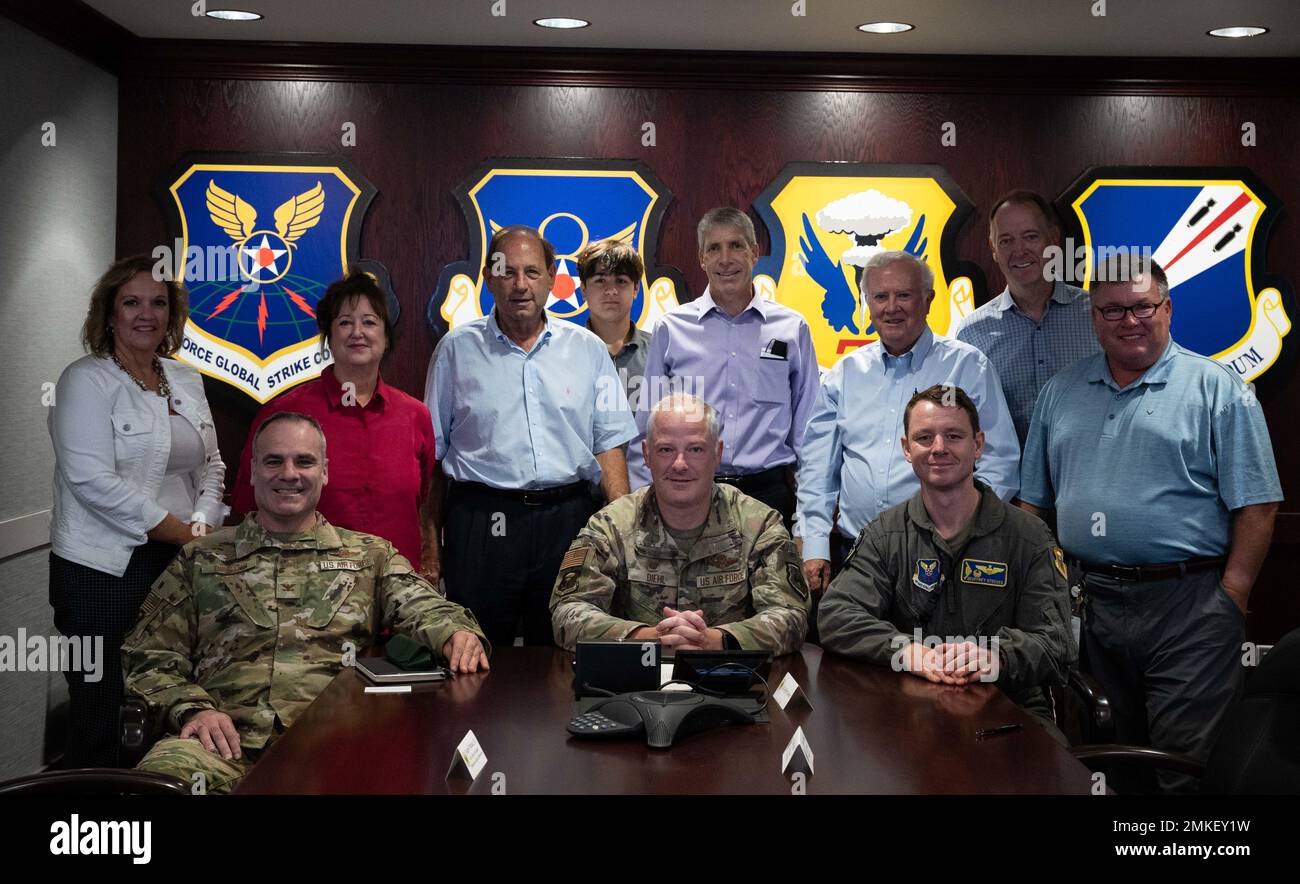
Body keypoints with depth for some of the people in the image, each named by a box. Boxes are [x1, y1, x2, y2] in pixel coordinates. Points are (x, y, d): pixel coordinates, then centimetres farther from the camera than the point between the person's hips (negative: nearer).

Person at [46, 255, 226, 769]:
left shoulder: (186, 380, 13)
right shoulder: (86, 381, -6)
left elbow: (210, 464, 16)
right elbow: (95, 482, -16)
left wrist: (202, 526, -4)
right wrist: (181, 533, -13)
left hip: (178, 565, 6)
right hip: (103, 571, -6)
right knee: (100, 721, 0)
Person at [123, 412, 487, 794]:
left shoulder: (371, 555, 20)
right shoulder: (200, 560, 20)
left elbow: (421, 606, 3)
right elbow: (150, 656, 15)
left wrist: (455, 631, -22)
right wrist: (191, 708, -6)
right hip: (228, 739, 0)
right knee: (164, 774, -35)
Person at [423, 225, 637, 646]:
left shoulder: (588, 349, 9)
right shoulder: (456, 349, 7)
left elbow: (609, 446, 7)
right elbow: (432, 450, 7)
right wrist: (430, 539, 2)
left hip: (566, 518, 1)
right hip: (482, 521, -1)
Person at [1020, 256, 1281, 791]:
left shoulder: (1217, 388, -1)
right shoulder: (1060, 394, 13)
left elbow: (1255, 505, -5)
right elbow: (1034, 502, 17)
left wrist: (1232, 597, -12)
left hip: (1188, 606, -5)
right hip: (1088, 602, 5)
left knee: (1184, 768, -3)